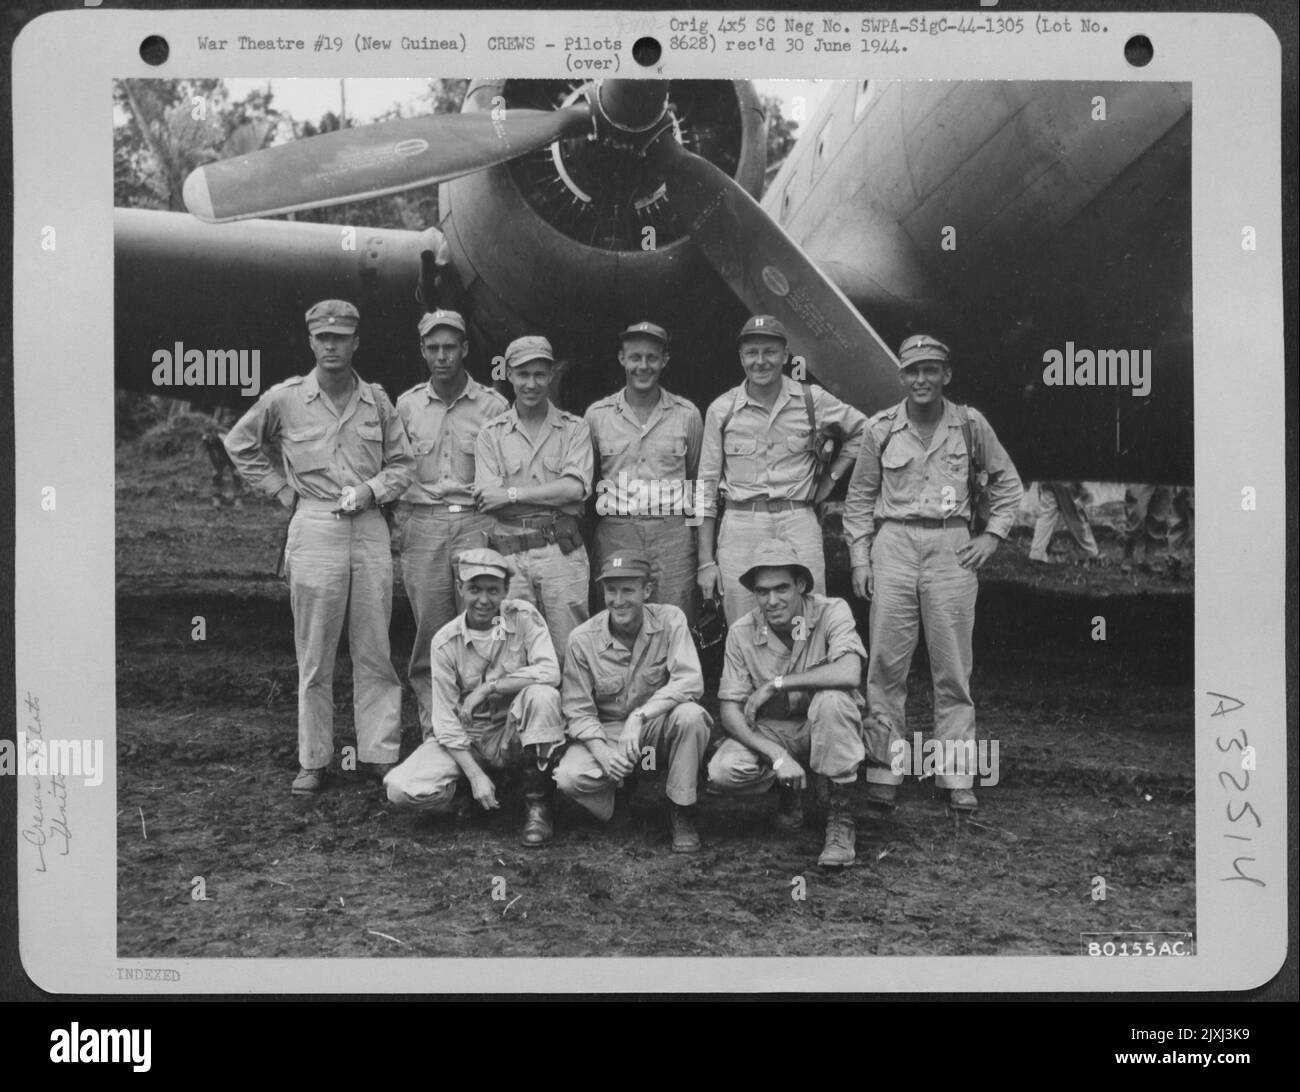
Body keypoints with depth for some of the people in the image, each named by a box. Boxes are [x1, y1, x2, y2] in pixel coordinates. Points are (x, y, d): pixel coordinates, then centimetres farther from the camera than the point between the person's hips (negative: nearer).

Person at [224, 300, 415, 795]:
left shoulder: (377, 400, 7)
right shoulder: (285, 399, 2)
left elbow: (403, 462, 13)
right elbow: (239, 443, 14)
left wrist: (371, 490, -4)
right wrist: (280, 489, 5)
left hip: (370, 528, 2)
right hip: (314, 528, -2)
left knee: (374, 651, 4)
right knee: (314, 656, 2)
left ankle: (379, 754, 11)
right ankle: (313, 761, 10)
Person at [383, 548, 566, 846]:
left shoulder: (523, 616, -9)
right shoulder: (445, 642, -8)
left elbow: (550, 672, -24)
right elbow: (445, 719, -8)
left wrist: (487, 687, -25)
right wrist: (476, 775, -18)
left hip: (513, 735, -1)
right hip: (465, 739, 1)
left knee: (542, 695, -33)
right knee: (401, 790, -23)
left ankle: (537, 805, -18)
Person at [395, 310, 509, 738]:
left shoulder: (493, 406, 2)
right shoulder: (407, 405, 10)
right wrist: (400, 520, 9)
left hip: (476, 523, -2)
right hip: (422, 526, 2)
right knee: (430, 629, 2)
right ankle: (433, 726, 10)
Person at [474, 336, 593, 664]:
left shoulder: (574, 428, 9)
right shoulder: (491, 434, 10)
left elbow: (575, 488, -7)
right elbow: (485, 499, -1)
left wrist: (512, 494, -9)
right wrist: (553, 495, -6)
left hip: (562, 551, -1)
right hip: (510, 554, 1)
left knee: (570, 653, -1)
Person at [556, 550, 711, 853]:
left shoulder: (669, 620, -11)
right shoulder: (583, 639, -9)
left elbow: (691, 682, -23)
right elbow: (578, 710, -6)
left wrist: (639, 716, -35)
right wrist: (602, 751, -25)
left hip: (657, 727, 0)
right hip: (606, 733, 0)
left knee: (689, 714, -34)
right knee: (568, 777, -29)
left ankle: (680, 814, -13)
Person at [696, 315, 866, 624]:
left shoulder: (812, 400, 5)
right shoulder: (722, 409, 5)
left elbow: (862, 430, 21)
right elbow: (707, 486, 7)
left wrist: (831, 477, 9)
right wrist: (706, 561, 2)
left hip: (798, 524, 0)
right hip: (740, 526, 0)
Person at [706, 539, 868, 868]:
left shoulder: (831, 612, -15)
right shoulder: (742, 633, -9)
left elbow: (849, 674, -34)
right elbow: (730, 711, -11)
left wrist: (776, 683, -27)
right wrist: (777, 756, -26)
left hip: (824, 728, -2)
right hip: (770, 731, 2)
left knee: (832, 697, -35)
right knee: (723, 772, -27)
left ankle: (841, 819, -22)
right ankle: (788, 789, 8)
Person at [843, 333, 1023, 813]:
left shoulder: (970, 424, 4)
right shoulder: (882, 427, 4)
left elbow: (1007, 481, 15)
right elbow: (859, 496, 11)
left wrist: (992, 534, 5)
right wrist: (859, 558, 5)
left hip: (952, 548, 0)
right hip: (894, 544, 0)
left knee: (953, 667, 2)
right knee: (886, 664, -1)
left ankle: (958, 777, 8)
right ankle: (883, 770, 8)